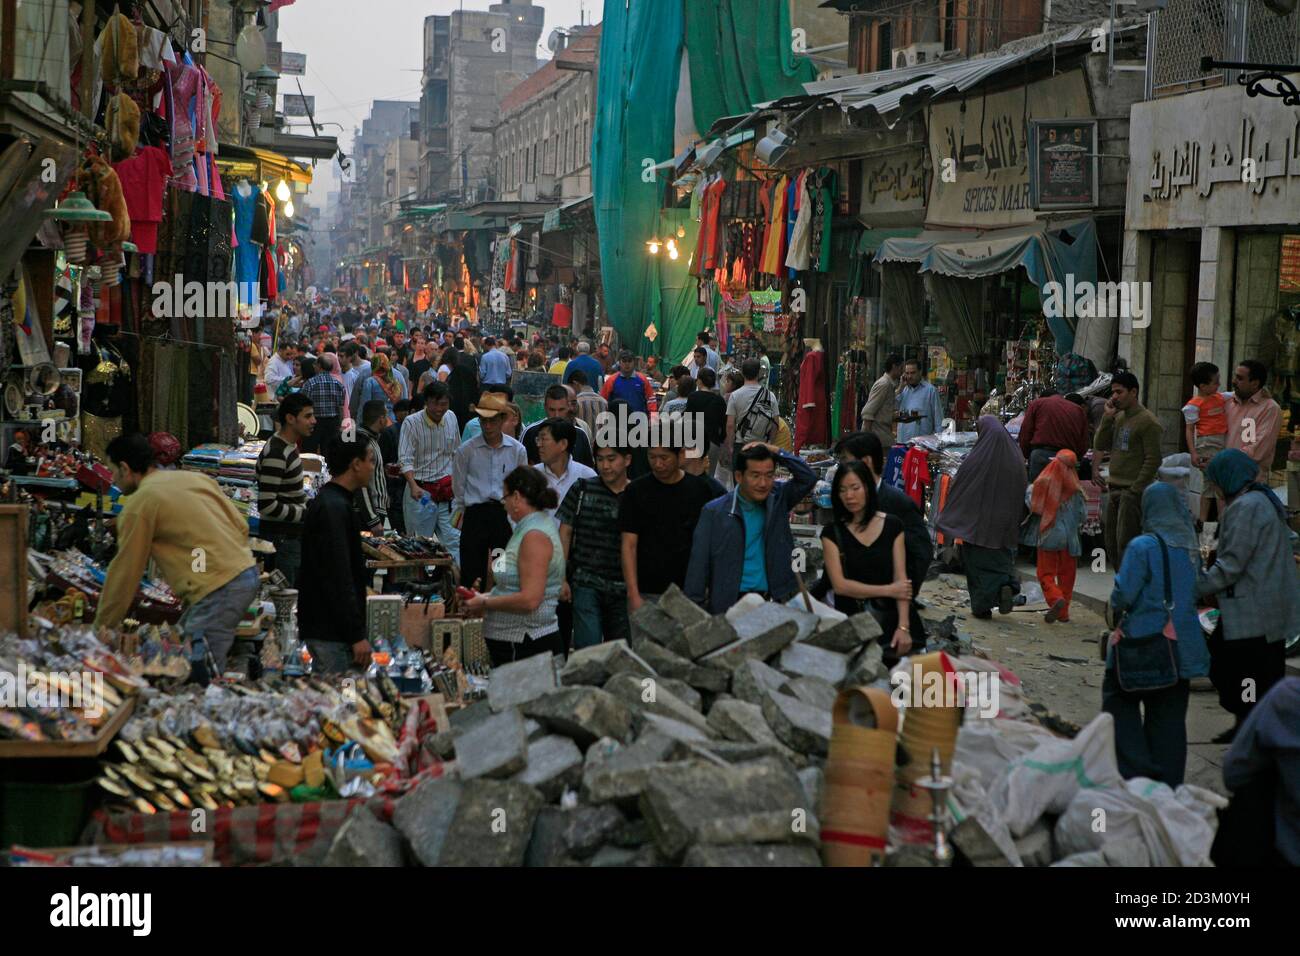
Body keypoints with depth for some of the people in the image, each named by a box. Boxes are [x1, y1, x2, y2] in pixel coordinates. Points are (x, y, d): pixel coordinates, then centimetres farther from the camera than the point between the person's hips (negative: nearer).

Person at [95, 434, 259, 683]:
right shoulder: (196, 478, 17)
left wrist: (101, 629, 10)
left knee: (202, 678, -10)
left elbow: (124, 575, 0)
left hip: (217, 591, -9)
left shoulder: (138, 504, -3)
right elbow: (241, 525, 16)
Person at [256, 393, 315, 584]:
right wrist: (308, 514, -18)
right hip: (281, 539, -10)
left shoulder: (289, 446, 11)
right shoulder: (276, 454, -20)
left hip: (293, 536, 10)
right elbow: (267, 506, -24)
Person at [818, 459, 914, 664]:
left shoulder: (892, 526, 3)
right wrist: (888, 590, -7)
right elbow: (840, 585, -5)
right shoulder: (832, 532, 2)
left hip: (887, 623, 0)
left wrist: (903, 626, -13)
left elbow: (901, 579, -3)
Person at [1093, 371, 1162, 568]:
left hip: (1132, 491, -8)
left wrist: (1135, 490, -16)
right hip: (1114, 489, 8)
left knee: (1125, 544, -10)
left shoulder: (1147, 421, -10)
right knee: (1112, 543, 10)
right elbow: (1100, 446, 10)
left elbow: (1153, 460, -14)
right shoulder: (1118, 417, 14)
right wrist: (1107, 418, 0)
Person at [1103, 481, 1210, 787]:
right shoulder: (1191, 546, 2)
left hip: (1141, 644, -5)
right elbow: (1200, 591, 13)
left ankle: (1137, 771, -2)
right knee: (1170, 716, 13)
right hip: (1183, 645, 5)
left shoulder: (1143, 547, -16)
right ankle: (1168, 785, 16)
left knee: (1120, 703, 9)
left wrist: (1116, 607, 5)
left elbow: (1123, 595, -16)